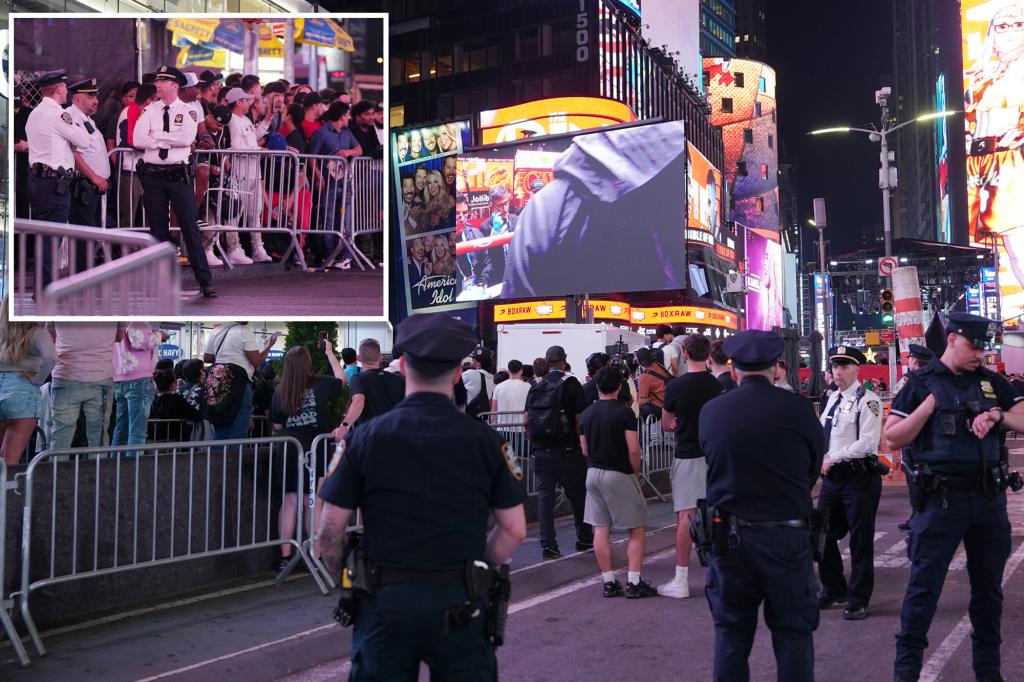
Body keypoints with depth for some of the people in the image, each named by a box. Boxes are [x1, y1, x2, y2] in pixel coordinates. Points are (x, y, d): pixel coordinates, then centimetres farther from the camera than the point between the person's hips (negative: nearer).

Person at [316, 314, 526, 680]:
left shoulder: (366, 437, -6)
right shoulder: (484, 440, -4)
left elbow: (331, 529, -5)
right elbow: (514, 529, -2)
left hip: (386, 599, 0)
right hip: (460, 603, 0)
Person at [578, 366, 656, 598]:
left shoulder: (587, 414, 5)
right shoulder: (624, 412, -12)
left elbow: (585, 450, 10)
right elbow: (633, 450, -14)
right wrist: (636, 472, 0)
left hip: (594, 473, 6)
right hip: (620, 475, -5)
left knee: (601, 529, 8)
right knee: (637, 529, 4)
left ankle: (609, 582, 11)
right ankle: (633, 583, 1)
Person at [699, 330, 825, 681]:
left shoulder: (710, 411, -5)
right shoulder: (796, 408, -11)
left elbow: (713, 464, 4)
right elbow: (816, 463, 2)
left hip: (727, 535, 2)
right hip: (786, 535, -2)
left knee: (731, 634, 14)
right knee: (793, 633, 11)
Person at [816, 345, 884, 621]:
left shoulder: (867, 400, -11)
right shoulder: (833, 399, 13)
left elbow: (868, 442, -19)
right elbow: (821, 433, 19)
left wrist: (832, 458, -17)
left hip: (860, 477, -8)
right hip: (832, 477, 8)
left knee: (861, 541, 2)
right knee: (824, 535, 13)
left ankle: (858, 600, 14)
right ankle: (833, 589, 31)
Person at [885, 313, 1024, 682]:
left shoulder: (993, 382, 9)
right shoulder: (921, 383, -2)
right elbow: (893, 439, -6)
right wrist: (930, 404, -16)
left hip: (990, 499, 4)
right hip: (941, 499, -4)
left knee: (989, 588, 14)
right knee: (924, 587, 0)